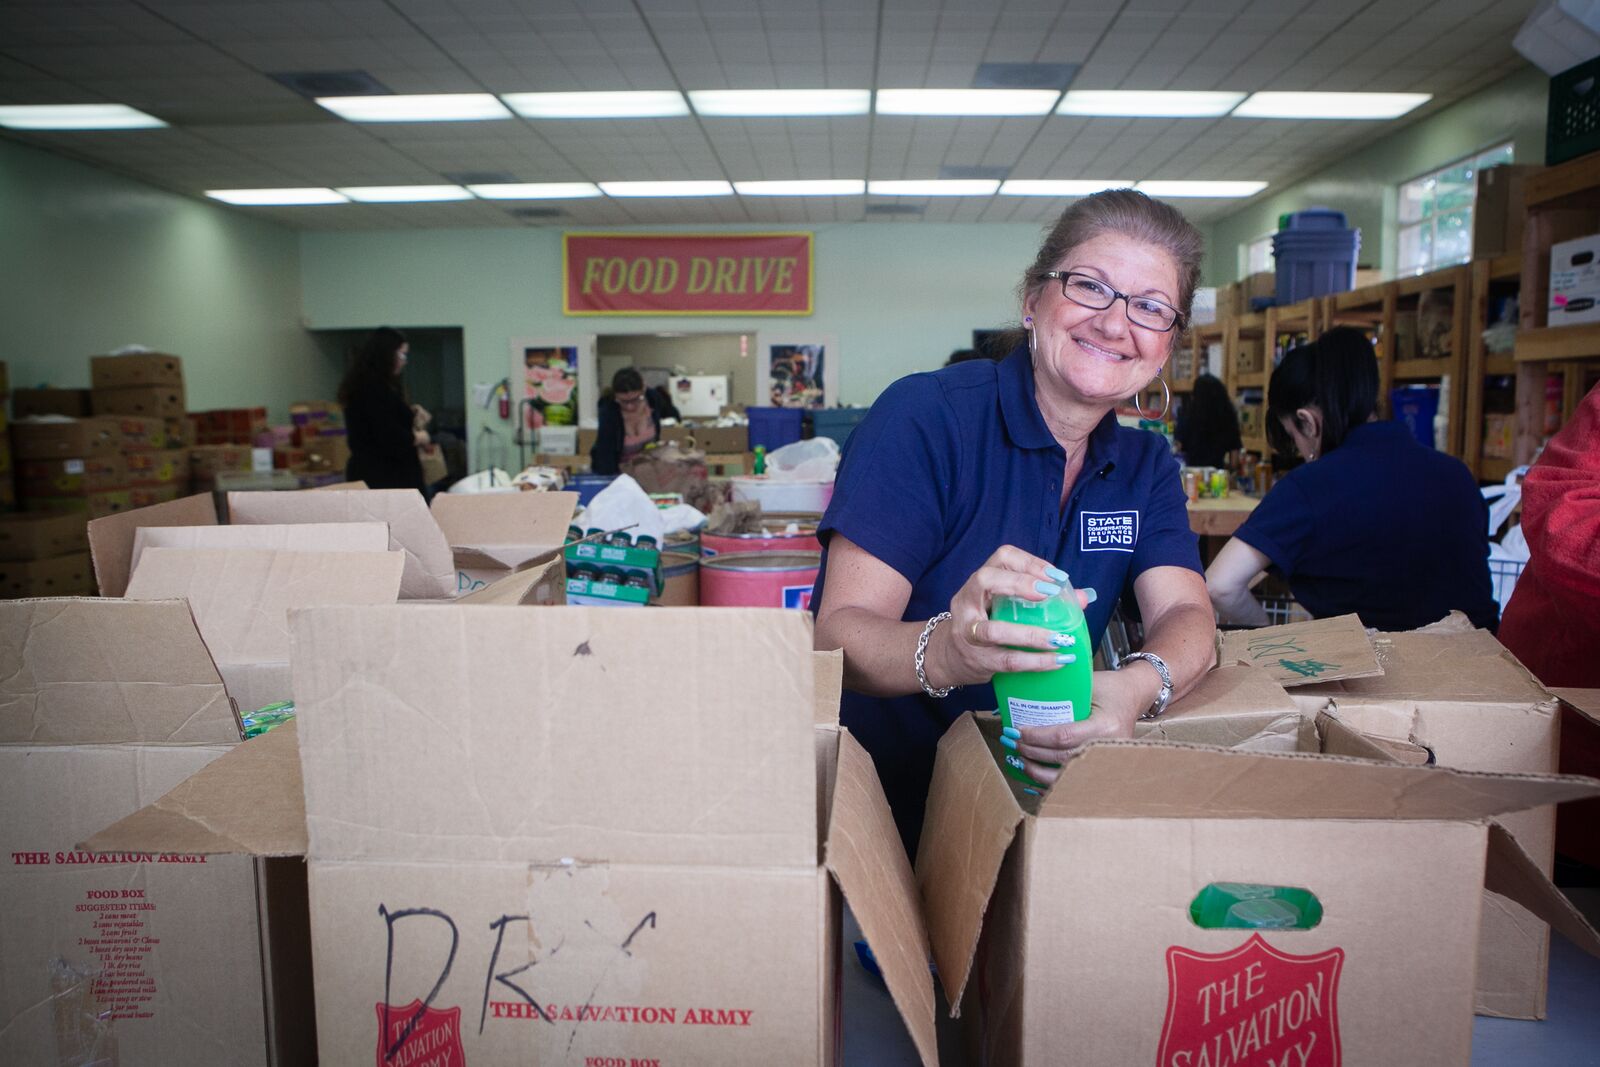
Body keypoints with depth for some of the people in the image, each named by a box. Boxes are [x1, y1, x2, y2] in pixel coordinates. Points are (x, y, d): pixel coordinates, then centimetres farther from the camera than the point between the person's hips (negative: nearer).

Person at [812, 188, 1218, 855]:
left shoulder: (1146, 467, 8)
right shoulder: (926, 416, -13)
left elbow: (1185, 612, -8)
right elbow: (837, 631, -20)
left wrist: (1137, 688, -32)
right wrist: (945, 651, -42)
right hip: (883, 795, -5)